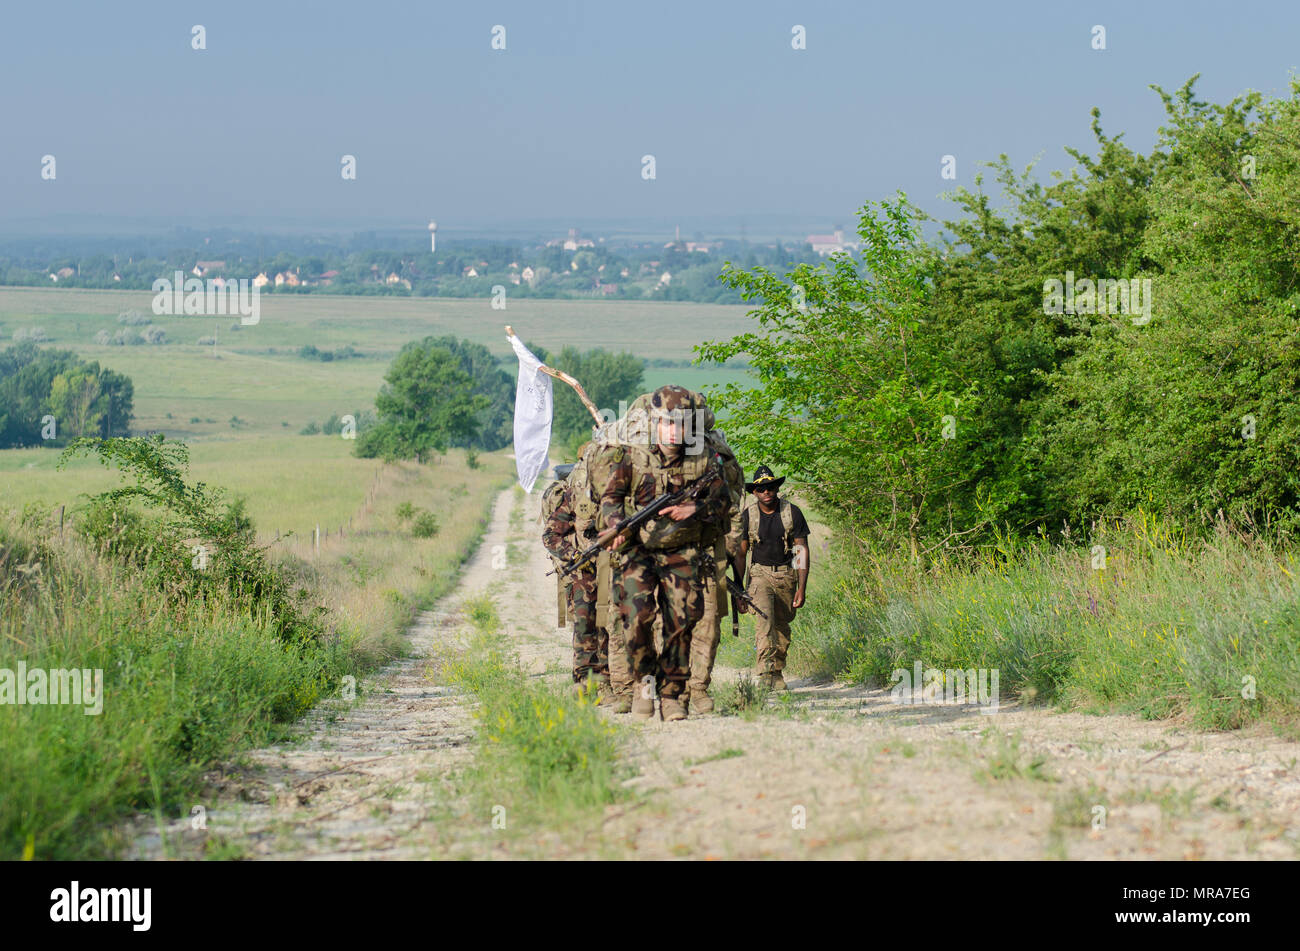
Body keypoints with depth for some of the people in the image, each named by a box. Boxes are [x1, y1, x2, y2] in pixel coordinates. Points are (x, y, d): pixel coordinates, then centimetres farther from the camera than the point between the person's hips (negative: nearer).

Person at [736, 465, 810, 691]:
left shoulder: (792, 512, -5)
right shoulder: (747, 515, -4)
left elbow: (802, 550, -4)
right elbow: (740, 554, 3)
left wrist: (802, 588, -10)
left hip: (787, 575, 1)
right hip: (760, 575, -1)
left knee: (782, 626, 6)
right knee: (764, 617, -23)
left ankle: (777, 671, 24)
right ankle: (766, 672, -33)